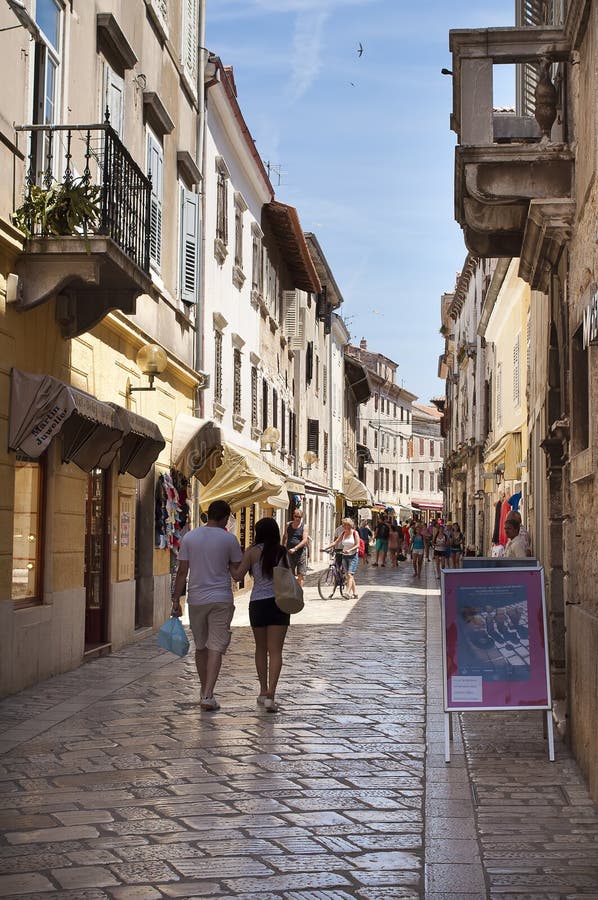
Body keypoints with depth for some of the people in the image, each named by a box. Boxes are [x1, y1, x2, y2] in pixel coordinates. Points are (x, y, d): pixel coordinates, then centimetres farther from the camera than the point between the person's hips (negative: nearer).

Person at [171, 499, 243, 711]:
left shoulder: (189, 537, 1)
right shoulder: (229, 539, -5)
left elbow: (182, 571, 0)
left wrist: (176, 600, 4)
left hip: (196, 599, 3)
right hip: (221, 600, -3)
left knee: (200, 647, 16)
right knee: (216, 648, -3)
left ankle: (204, 691, 29)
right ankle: (208, 695, -12)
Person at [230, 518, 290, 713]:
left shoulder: (252, 551, -4)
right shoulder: (283, 552, 2)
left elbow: (238, 576, -6)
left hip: (258, 603, 0)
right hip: (279, 602, 0)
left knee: (261, 649, 17)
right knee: (275, 651, -3)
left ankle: (263, 691, 23)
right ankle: (270, 694, -15)